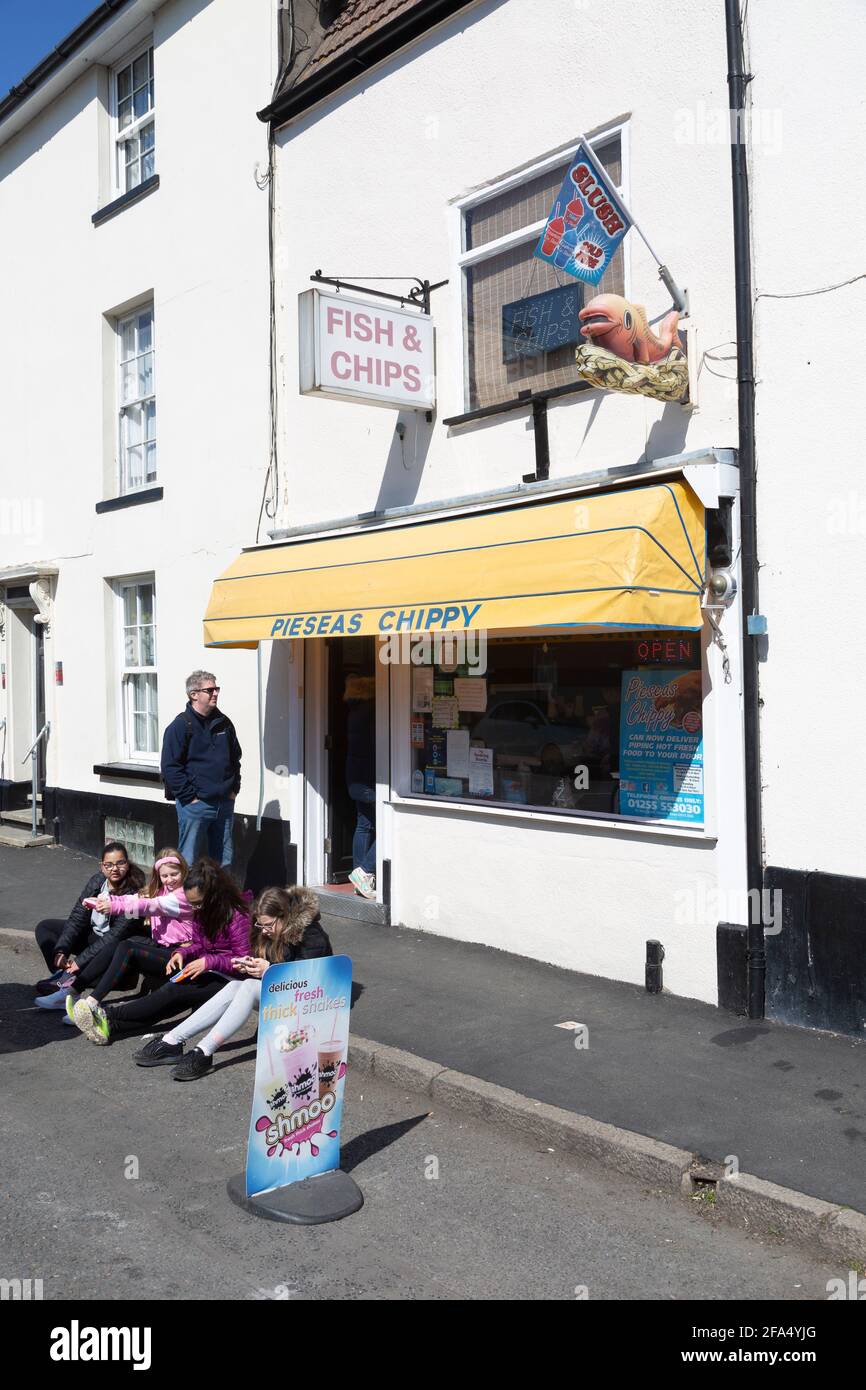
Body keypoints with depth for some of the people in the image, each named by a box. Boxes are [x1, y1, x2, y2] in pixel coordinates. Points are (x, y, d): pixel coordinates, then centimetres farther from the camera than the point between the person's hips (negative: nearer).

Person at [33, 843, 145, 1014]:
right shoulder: (97, 881, -6)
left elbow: (116, 936, -28)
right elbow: (77, 916, -6)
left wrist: (81, 961, -29)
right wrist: (61, 950, -19)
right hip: (91, 935, 8)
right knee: (44, 927, 3)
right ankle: (63, 977, -17)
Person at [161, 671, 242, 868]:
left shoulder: (223, 723, 10)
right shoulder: (180, 726, -8)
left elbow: (235, 757, 21)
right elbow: (170, 767, -12)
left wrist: (234, 788, 11)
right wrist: (190, 797, -14)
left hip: (224, 803, 6)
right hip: (195, 805, -6)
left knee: (223, 861, 12)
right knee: (188, 861, -2)